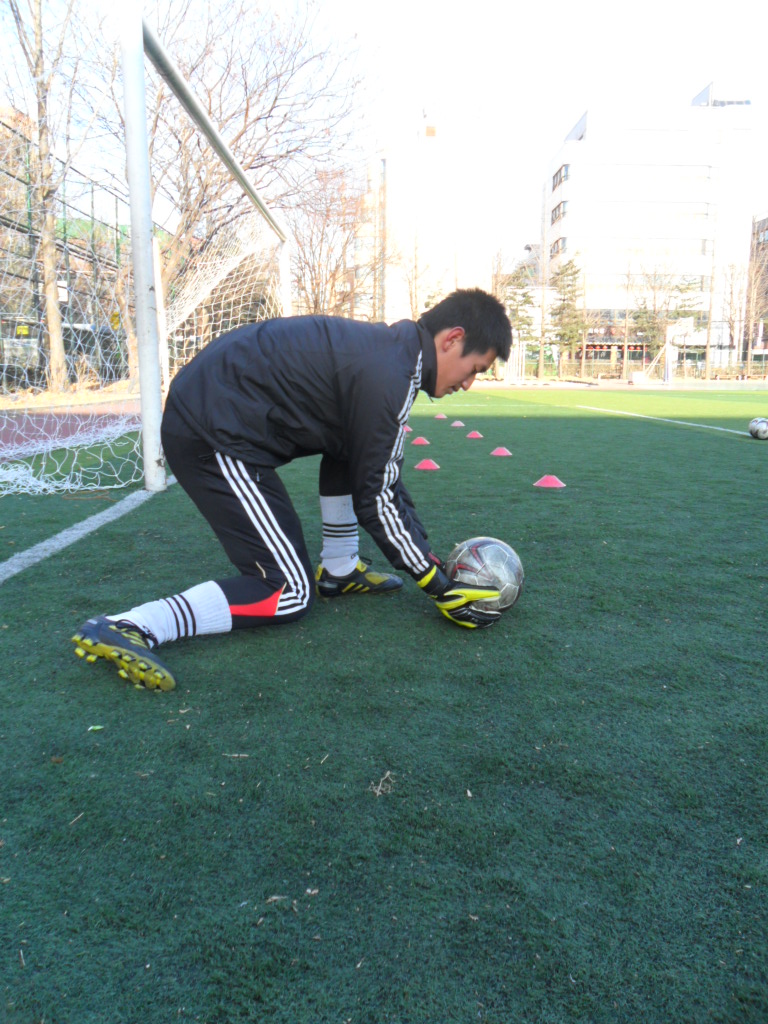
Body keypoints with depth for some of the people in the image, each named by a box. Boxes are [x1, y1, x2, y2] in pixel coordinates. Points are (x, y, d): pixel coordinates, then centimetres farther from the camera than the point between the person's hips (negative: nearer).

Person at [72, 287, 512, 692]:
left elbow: (386, 479, 20)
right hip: (215, 436, -10)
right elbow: (377, 500, -10)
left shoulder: (388, 346, 13)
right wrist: (441, 586, -1)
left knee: (356, 447, 20)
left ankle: (340, 571, 24)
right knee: (291, 595, -4)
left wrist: (428, 556, 22)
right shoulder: (390, 377, -17)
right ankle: (128, 627, -15)